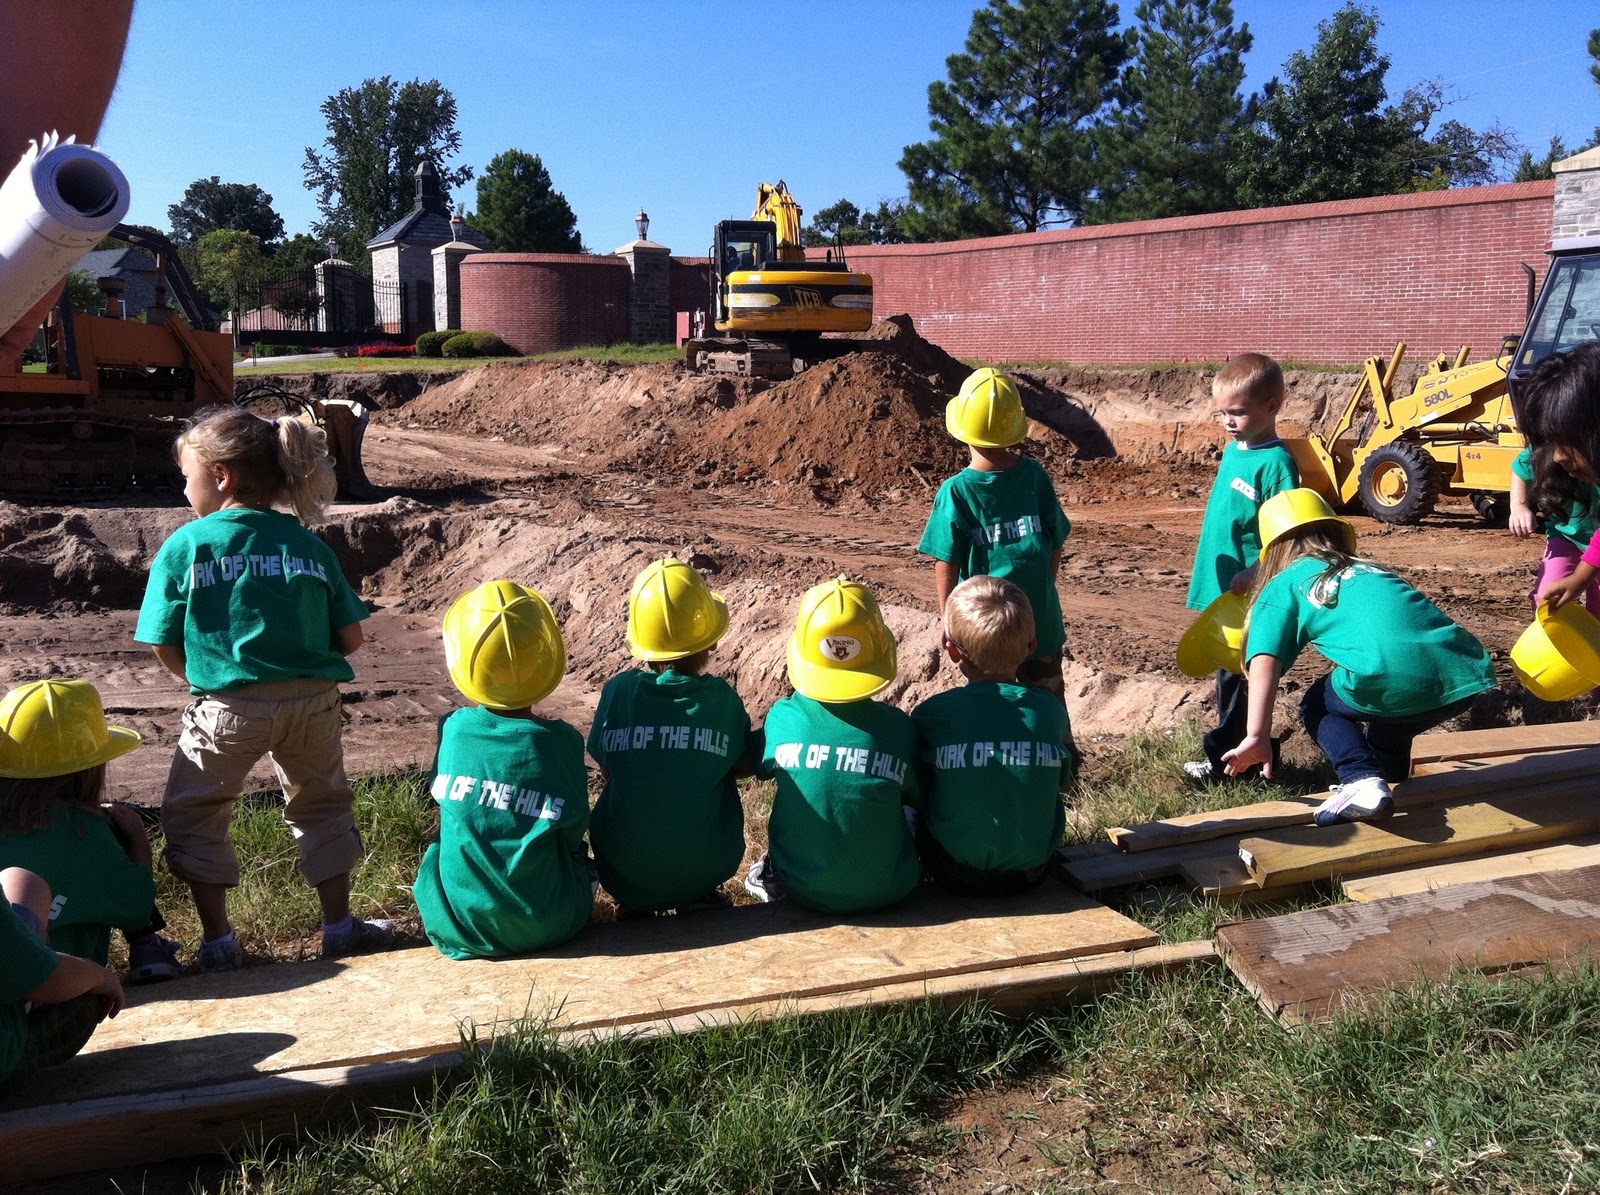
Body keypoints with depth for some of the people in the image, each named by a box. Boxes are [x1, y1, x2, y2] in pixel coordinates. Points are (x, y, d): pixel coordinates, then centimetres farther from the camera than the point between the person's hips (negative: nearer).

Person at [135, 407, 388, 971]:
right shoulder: (307, 545, 6)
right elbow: (350, 637, 4)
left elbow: (165, 646, -2)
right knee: (322, 806, 22)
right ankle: (339, 927, 29)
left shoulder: (185, 546, -1)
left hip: (227, 708, -3)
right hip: (312, 701, 3)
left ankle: (218, 941, 19)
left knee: (194, 817, 18)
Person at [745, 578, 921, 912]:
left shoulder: (782, 718, -12)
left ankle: (771, 872, 27)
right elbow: (917, 798, 3)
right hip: (884, 891, -1)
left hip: (803, 891, 1)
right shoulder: (897, 727, -13)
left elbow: (762, 767, 8)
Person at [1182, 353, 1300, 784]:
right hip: (1218, 587, 9)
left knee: (1238, 674, 1)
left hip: (1246, 592, -8)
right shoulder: (1233, 449, 9)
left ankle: (1225, 758, 11)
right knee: (1229, 672, 17)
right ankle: (1228, 751, 28)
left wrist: (1252, 573, -28)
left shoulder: (1276, 462, -17)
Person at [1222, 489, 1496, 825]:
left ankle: (1362, 780, 2)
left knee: (1317, 705, 22)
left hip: (1391, 679, -6)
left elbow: (1265, 662, 3)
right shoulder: (1370, 568, 34)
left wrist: (1257, 736, 0)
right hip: (1465, 673, 7)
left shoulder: (1283, 586, 17)